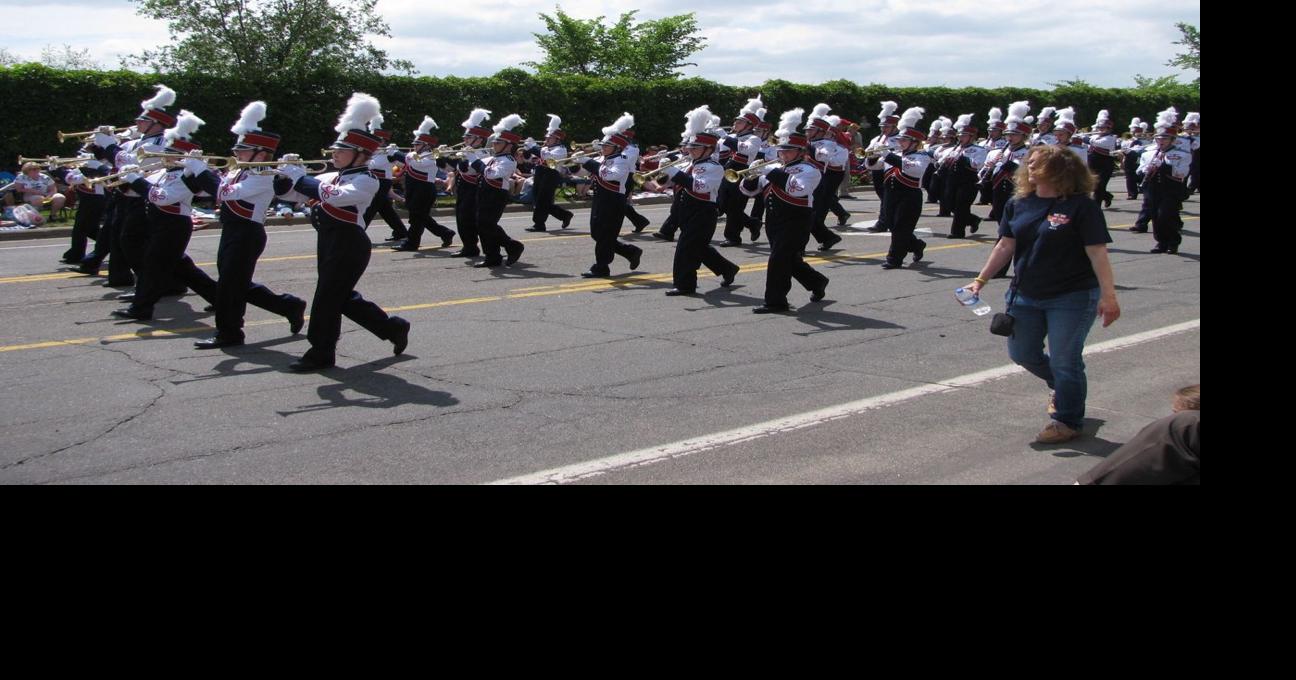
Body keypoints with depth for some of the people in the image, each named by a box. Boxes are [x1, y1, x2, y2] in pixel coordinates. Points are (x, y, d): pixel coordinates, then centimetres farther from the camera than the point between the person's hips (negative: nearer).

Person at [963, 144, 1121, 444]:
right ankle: (1063, 387, 42)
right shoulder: (1019, 204, 3)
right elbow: (1006, 245, 6)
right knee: (1022, 353, 14)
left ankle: (1068, 422, 18)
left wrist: (1108, 295, -21)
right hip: (1026, 295, 6)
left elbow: (1097, 252, -16)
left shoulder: (1081, 206, -13)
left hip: (1072, 298, -6)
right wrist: (981, 279, -1)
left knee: (1064, 361, -2)